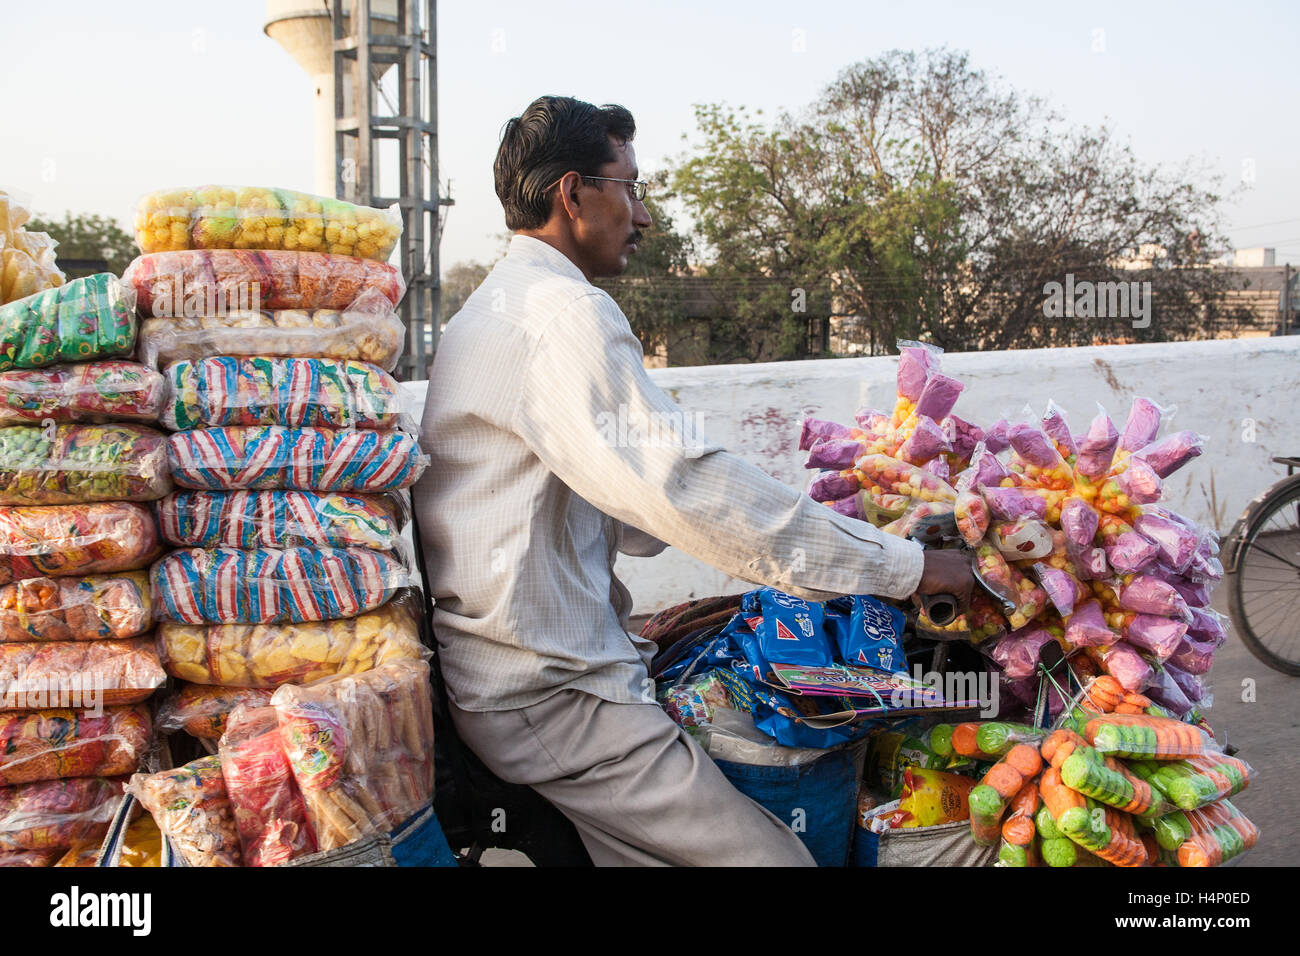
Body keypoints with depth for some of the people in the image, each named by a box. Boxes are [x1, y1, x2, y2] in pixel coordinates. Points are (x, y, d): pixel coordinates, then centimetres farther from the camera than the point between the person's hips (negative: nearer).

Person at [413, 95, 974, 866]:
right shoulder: (561, 311, -16)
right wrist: (905, 567, -18)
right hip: (547, 695, -11)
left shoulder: (500, 305, 19)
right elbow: (683, 485, -24)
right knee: (773, 854, -11)